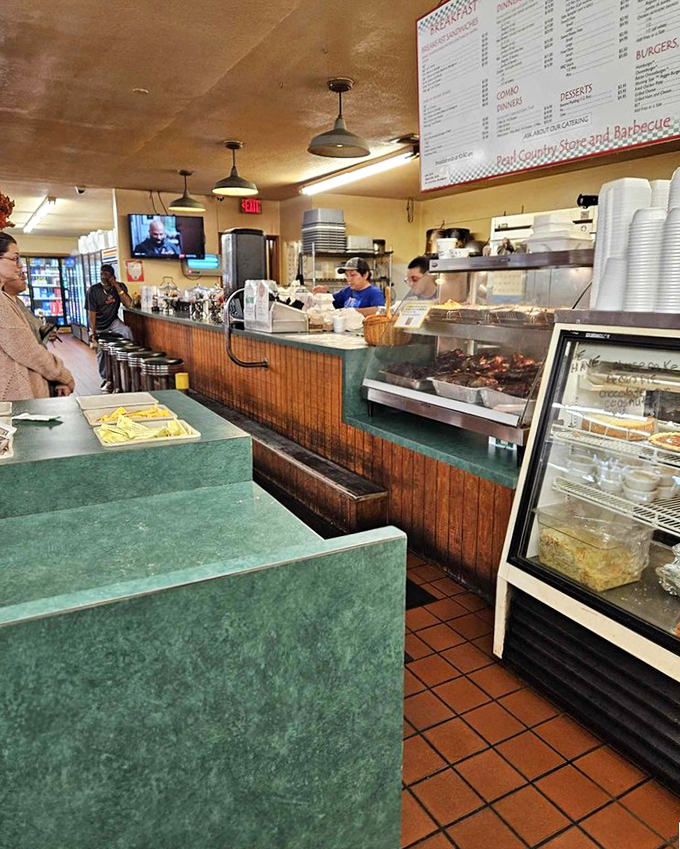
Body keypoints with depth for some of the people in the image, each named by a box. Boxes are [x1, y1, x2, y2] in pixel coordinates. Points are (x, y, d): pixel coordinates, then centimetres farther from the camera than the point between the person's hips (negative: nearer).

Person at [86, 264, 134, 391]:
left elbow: (128, 304, -21)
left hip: (113, 321, 1)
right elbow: (91, 312, -14)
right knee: (101, 353, 3)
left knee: (126, 331, -31)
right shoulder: (93, 290, -14)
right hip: (98, 325, -1)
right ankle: (105, 379, 19)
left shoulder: (120, 287, -7)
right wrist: (93, 333, -19)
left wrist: (117, 286, -27)